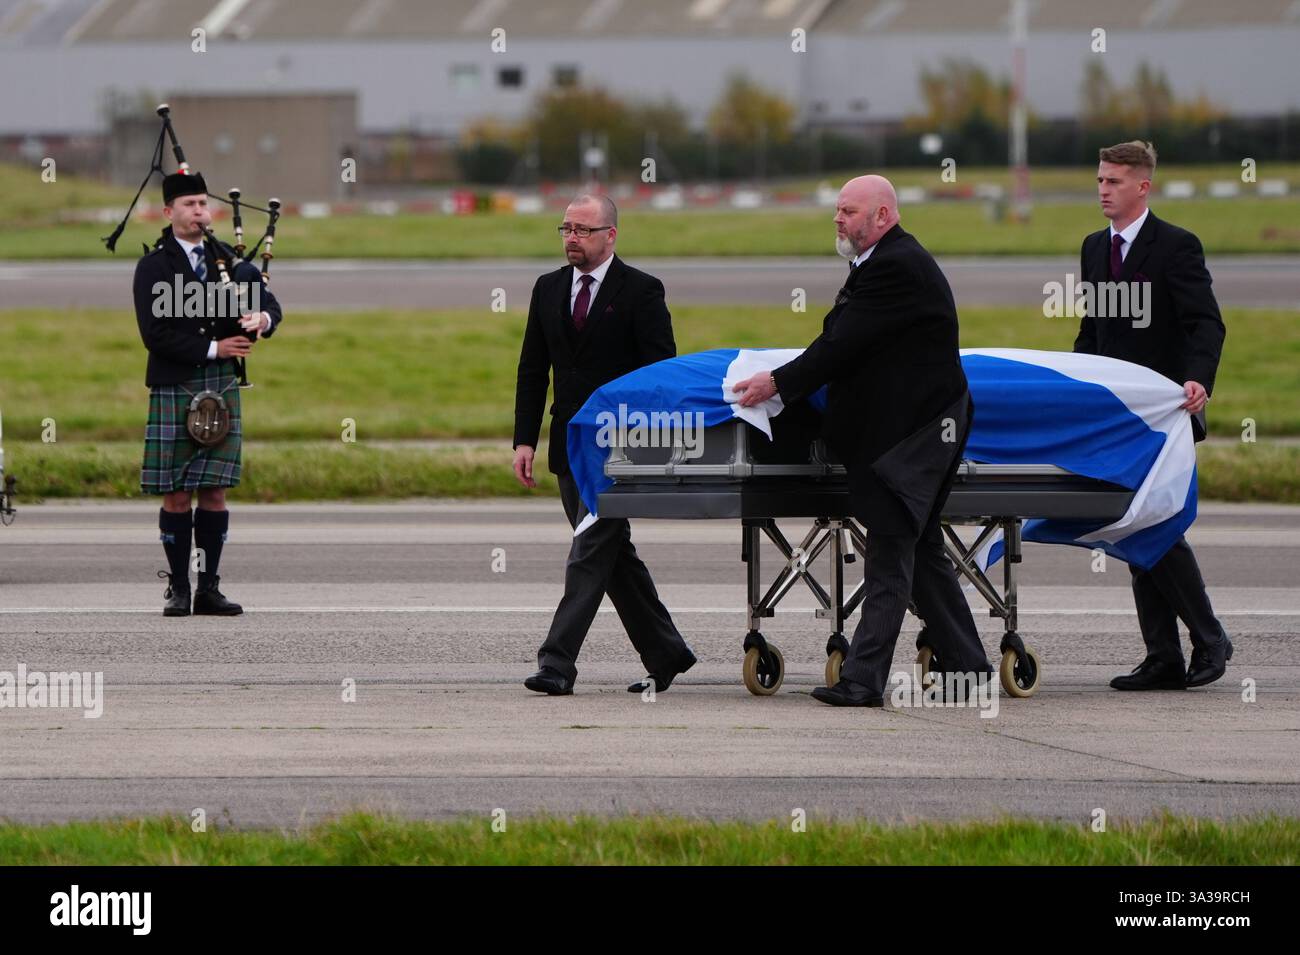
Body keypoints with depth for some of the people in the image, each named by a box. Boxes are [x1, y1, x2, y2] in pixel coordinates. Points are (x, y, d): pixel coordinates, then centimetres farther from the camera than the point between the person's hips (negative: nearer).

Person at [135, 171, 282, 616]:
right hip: (173, 390, -4)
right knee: (177, 495, -1)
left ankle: (209, 588, 6)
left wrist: (262, 319, -16)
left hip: (222, 388, 4)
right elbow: (155, 333, -11)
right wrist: (213, 349, -14)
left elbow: (269, 304, 8)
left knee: (215, 492, 2)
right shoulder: (153, 267, -2)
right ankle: (178, 589, 4)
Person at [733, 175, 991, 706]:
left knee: (890, 557, -11)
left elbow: (844, 346, -20)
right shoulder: (889, 262, 17)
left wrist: (778, 384, -14)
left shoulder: (896, 268, -18)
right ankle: (966, 664, 20)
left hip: (907, 437, -11)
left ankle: (863, 678, -13)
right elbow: (844, 344, 19)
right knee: (920, 550, 15)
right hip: (905, 431, 11)